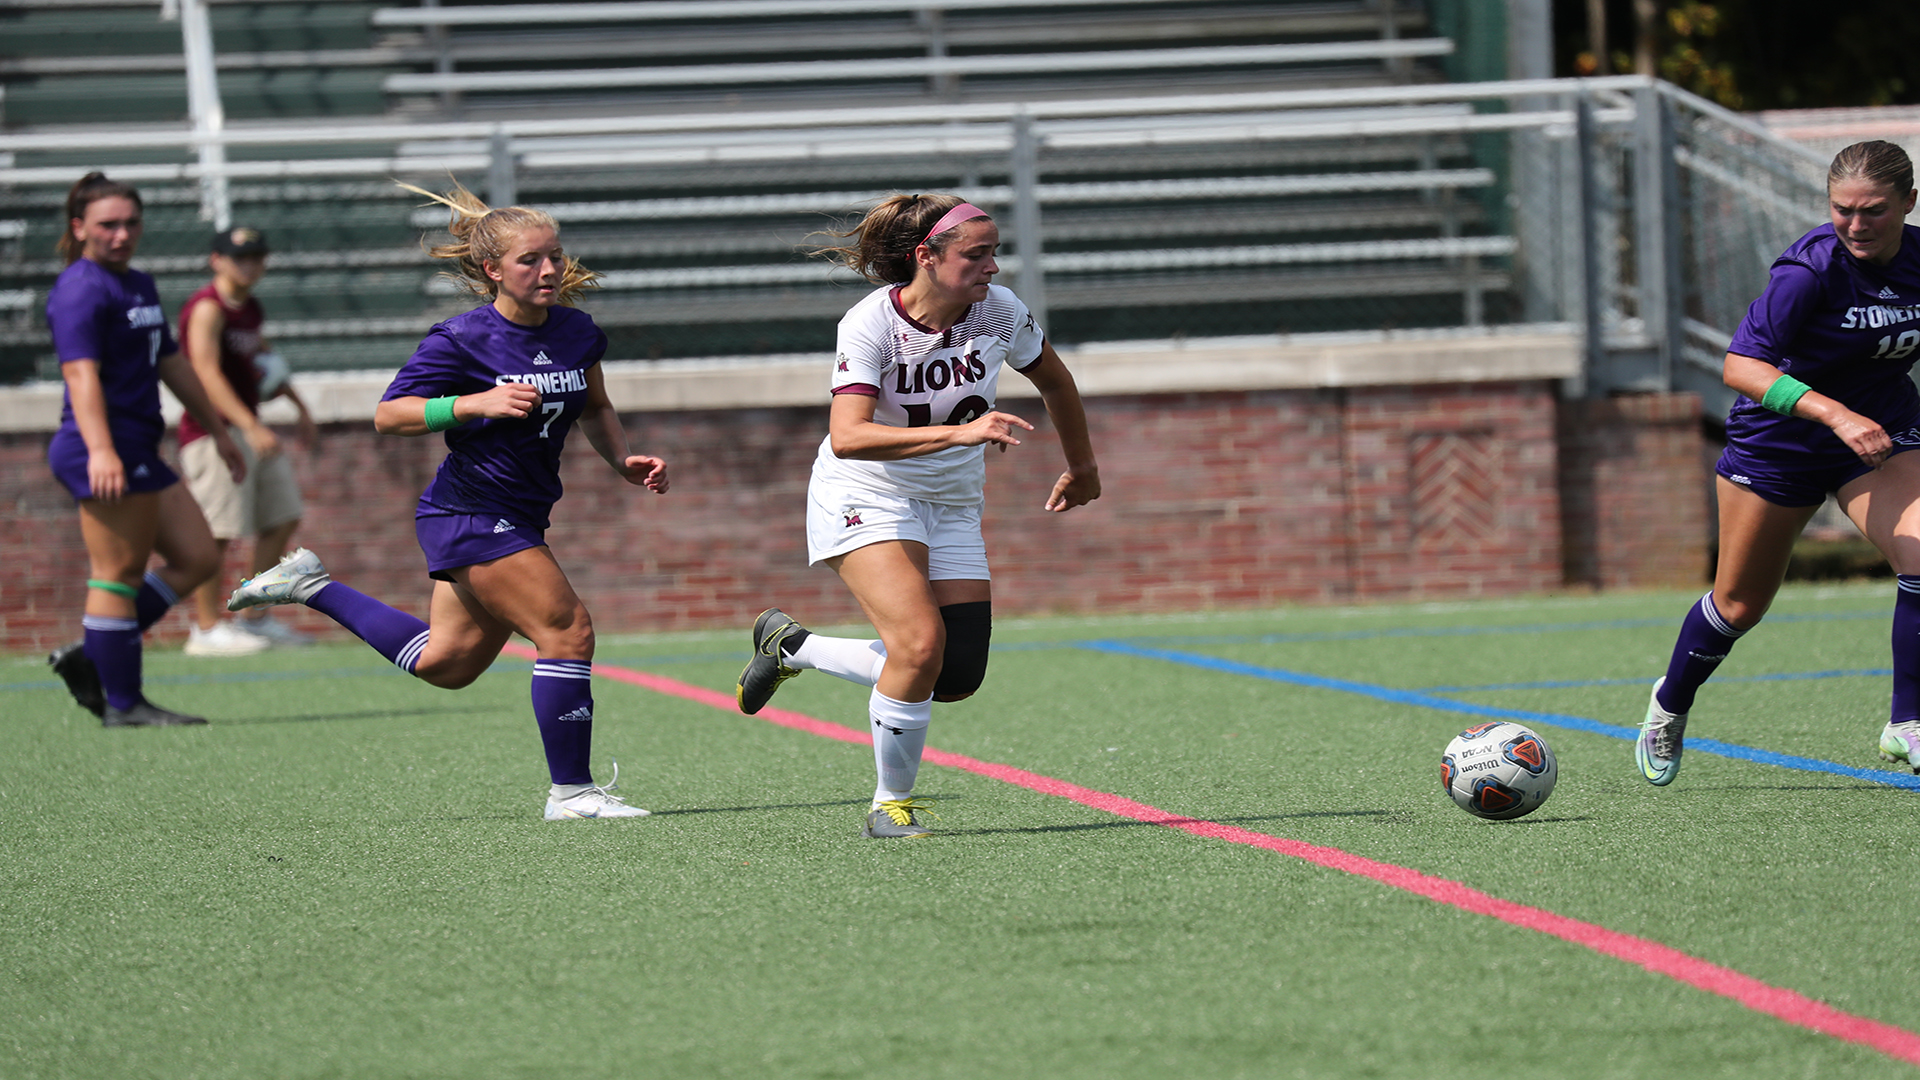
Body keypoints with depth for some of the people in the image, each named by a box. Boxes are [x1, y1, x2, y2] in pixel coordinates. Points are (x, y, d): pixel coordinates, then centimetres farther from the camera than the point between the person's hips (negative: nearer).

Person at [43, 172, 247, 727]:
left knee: (196, 558, 10)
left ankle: (89, 658, 11)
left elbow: (171, 363, 30)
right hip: (107, 456, -10)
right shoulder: (81, 289, -11)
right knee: (120, 573, -8)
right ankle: (123, 703, -4)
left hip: (137, 452, 10)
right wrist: (99, 450, -36)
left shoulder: (138, 286, 20)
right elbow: (81, 371, -24)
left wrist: (218, 431, 35)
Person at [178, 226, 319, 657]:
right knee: (217, 531, -9)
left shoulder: (249, 308, 14)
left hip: (250, 429, 10)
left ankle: (259, 619, 20)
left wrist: (299, 406, 33)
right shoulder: (207, 309, -15)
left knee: (282, 519, 11)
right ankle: (206, 629, -2)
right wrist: (250, 427, -33)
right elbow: (207, 374, -25)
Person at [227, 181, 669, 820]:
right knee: (568, 631, -14)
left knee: (444, 665, 19)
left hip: (518, 519, 8)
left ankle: (311, 587, 34)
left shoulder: (577, 332, 3)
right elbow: (388, 415, -14)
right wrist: (479, 402, -27)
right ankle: (571, 791, -5)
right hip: (470, 515, -8)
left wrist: (624, 461, 1)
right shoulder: (463, 341, -16)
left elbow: (595, 411, 20)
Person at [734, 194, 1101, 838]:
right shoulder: (869, 324, -22)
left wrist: (1082, 468, 23)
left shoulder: (1000, 311, -9)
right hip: (866, 498, -6)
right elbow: (848, 436, -35)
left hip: (952, 508, 6)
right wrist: (958, 432, -44)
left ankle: (792, 646, 19)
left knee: (956, 680, -2)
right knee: (921, 643, -26)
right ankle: (891, 804, -6)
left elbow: (1053, 380, 12)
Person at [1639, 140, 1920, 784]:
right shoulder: (1812, 267, -28)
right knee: (1740, 604, 10)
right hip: (1780, 437, -3)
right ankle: (1669, 707, 40)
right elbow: (1741, 366, -36)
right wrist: (1834, 413, -46)